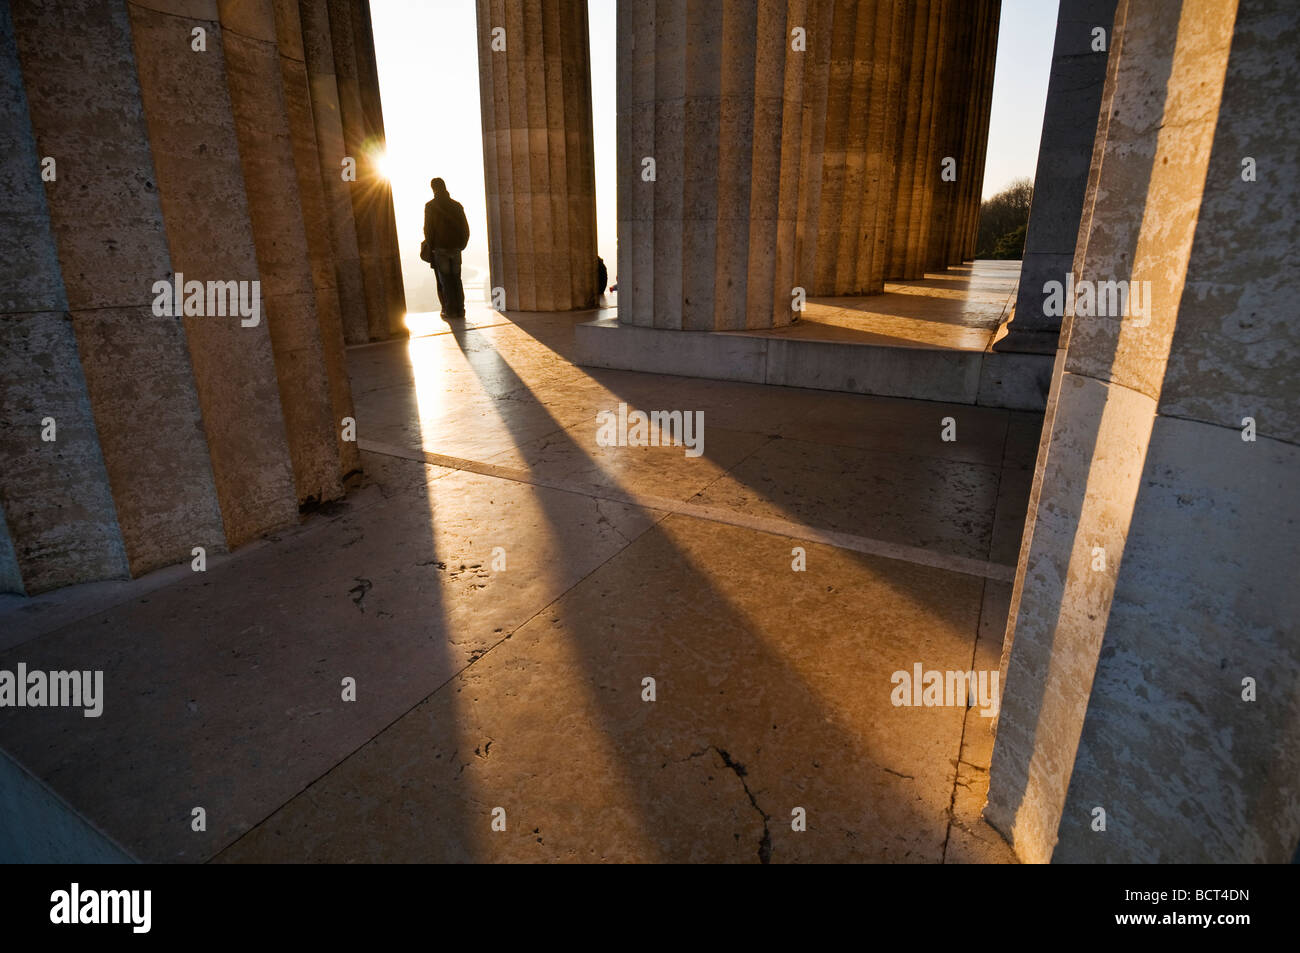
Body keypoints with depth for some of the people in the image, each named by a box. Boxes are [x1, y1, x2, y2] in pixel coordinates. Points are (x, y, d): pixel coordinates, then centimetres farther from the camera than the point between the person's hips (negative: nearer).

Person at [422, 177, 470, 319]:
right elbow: (465, 228, 6)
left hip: (439, 249, -3)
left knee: (444, 281, 2)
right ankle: (460, 309, 8)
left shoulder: (430, 206, -5)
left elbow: (428, 229, -8)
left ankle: (450, 310, -1)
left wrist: (429, 248, 0)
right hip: (455, 248, 3)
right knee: (456, 279, 11)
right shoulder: (457, 205, 6)